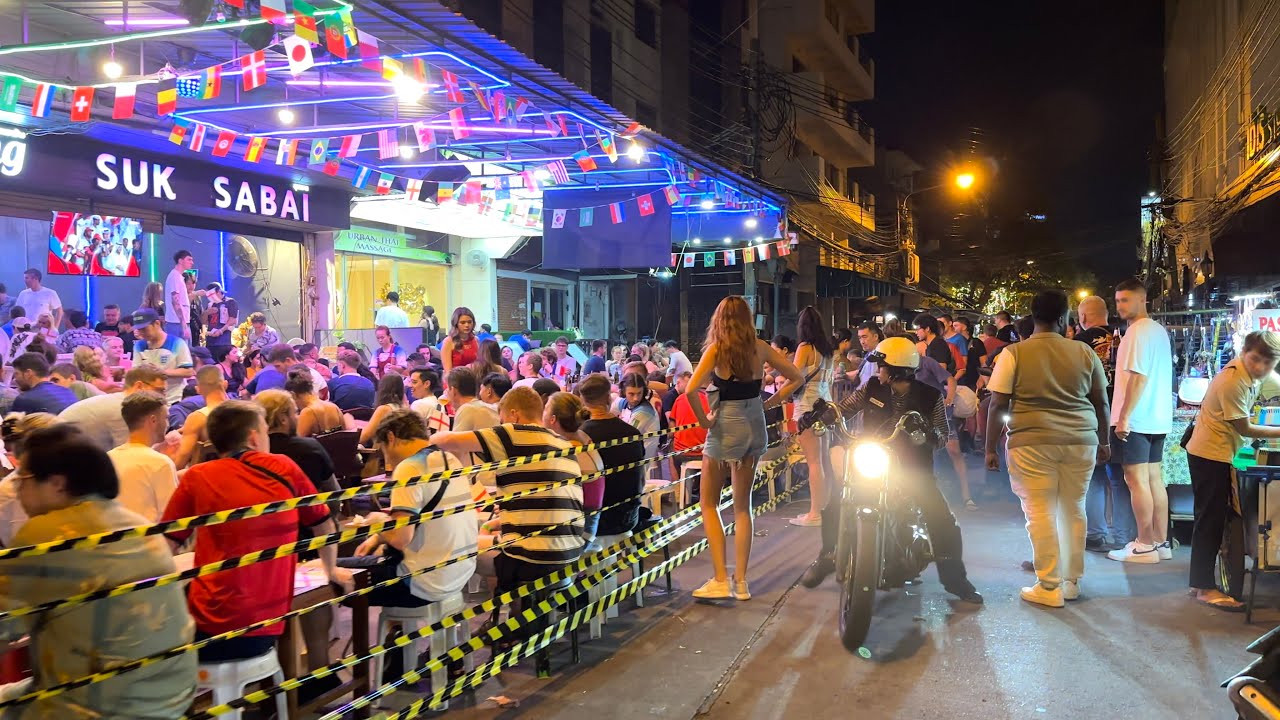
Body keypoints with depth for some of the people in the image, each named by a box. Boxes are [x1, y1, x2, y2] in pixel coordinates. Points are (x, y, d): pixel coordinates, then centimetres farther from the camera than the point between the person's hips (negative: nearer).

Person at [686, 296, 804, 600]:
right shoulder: (760, 347, 2)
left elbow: (691, 390, -23)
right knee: (742, 506, 13)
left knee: (709, 504, 9)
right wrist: (769, 403, 7)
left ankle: (721, 580, 3)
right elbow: (796, 377, 8)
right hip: (755, 427, 5)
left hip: (726, 427, -5)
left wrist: (704, 420, -10)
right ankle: (741, 582, 14)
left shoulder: (717, 349, -11)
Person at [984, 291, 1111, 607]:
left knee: (1040, 513, 1)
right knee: (1073, 510, 14)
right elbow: (1101, 403, 11)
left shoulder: (1014, 353, -4)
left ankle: (1049, 587, 4)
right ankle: (1071, 582, 23)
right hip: (1080, 442, 3)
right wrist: (1103, 442, 23)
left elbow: (997, 405, -6)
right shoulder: (1085, 353, 4)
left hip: (1032, 442, -3)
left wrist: (991, 448, 1)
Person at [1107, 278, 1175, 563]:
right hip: (1157, 418, 10)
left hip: (1136, 419, -10)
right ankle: (1161, 542, 16)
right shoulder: (1159, 330, 17)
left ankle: (1145, 546, 0)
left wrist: (1124, 416, -20)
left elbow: (1138, 376, -20)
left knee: (1137, 480, -4)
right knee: (1154, 479, 12)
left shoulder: (1139, 331, -13)